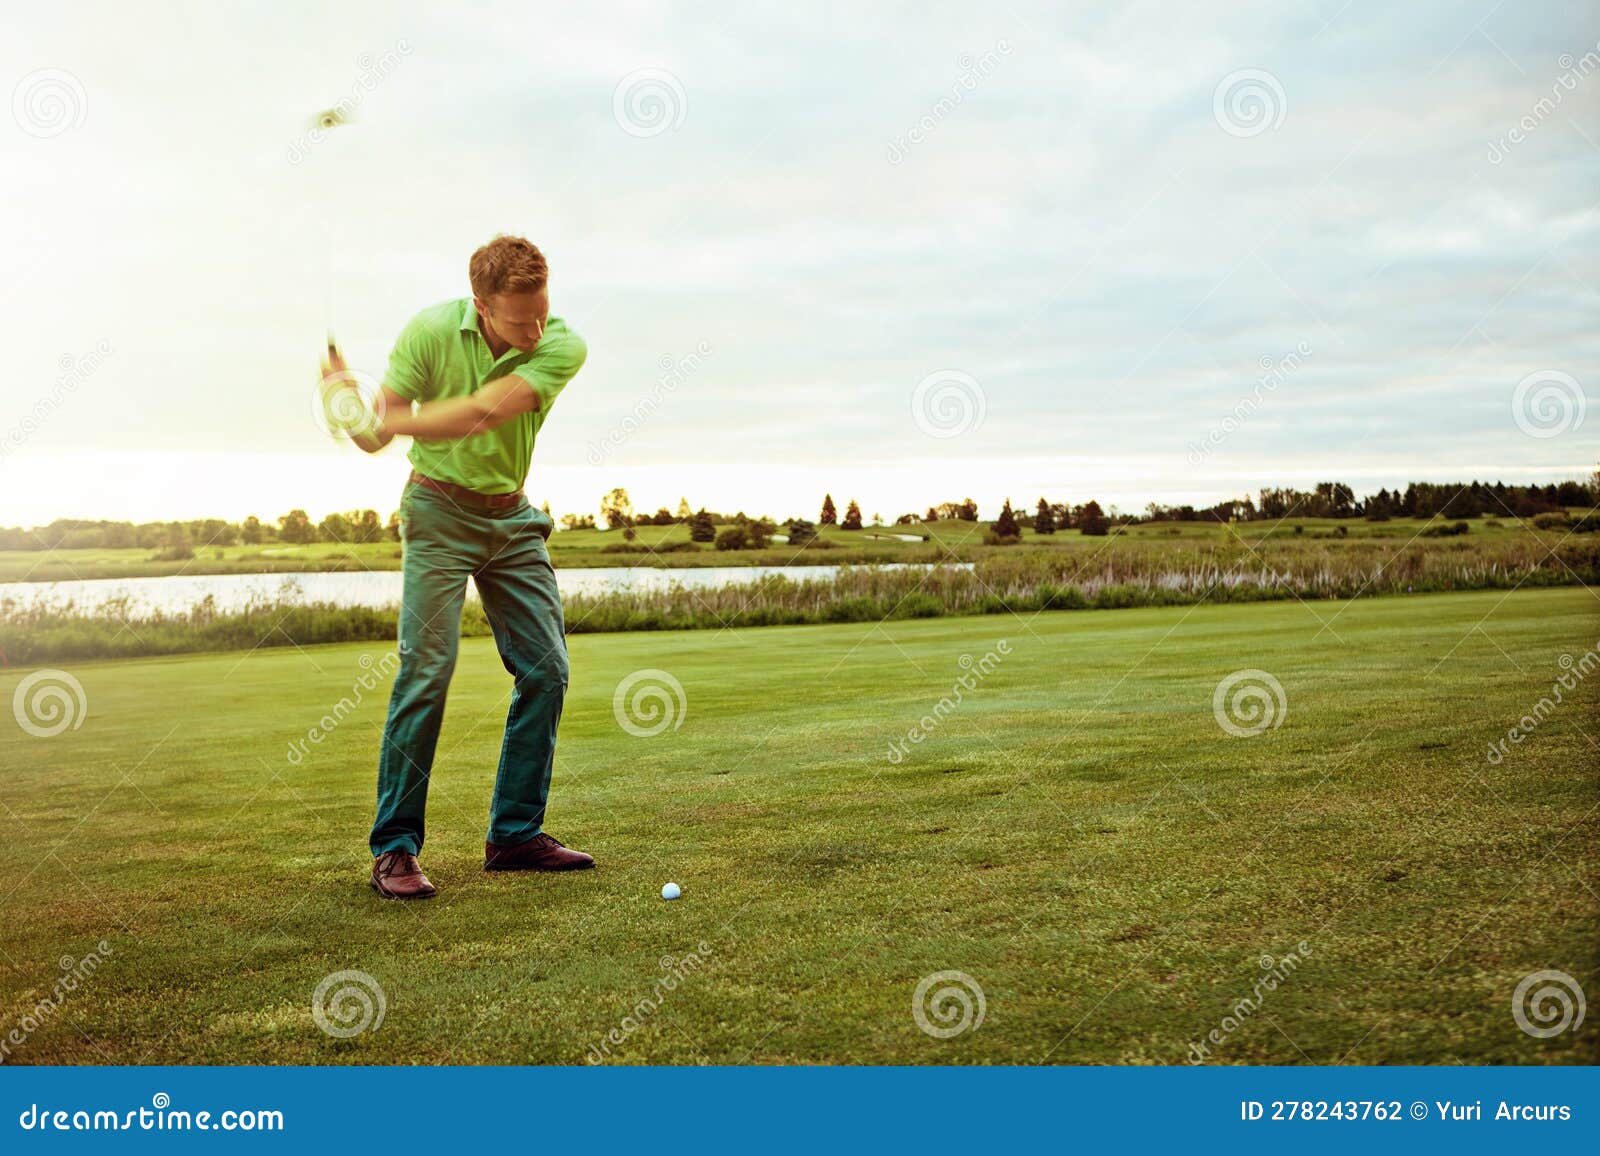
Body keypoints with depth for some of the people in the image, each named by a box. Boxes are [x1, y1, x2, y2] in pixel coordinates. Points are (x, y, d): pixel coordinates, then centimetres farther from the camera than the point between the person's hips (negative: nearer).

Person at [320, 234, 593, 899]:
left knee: (546, 670, -1)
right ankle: (394, 849, -7)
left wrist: (384, 419, -32)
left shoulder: (563, 348, -15)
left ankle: (515, 834, 11)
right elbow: (375, 435, -12)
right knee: (426, 669, -13)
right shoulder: (430, 331, -14)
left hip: (513, 518, 3)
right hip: (441, 509, -3)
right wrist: (356, 408, -34)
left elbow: (482, 413, -28)